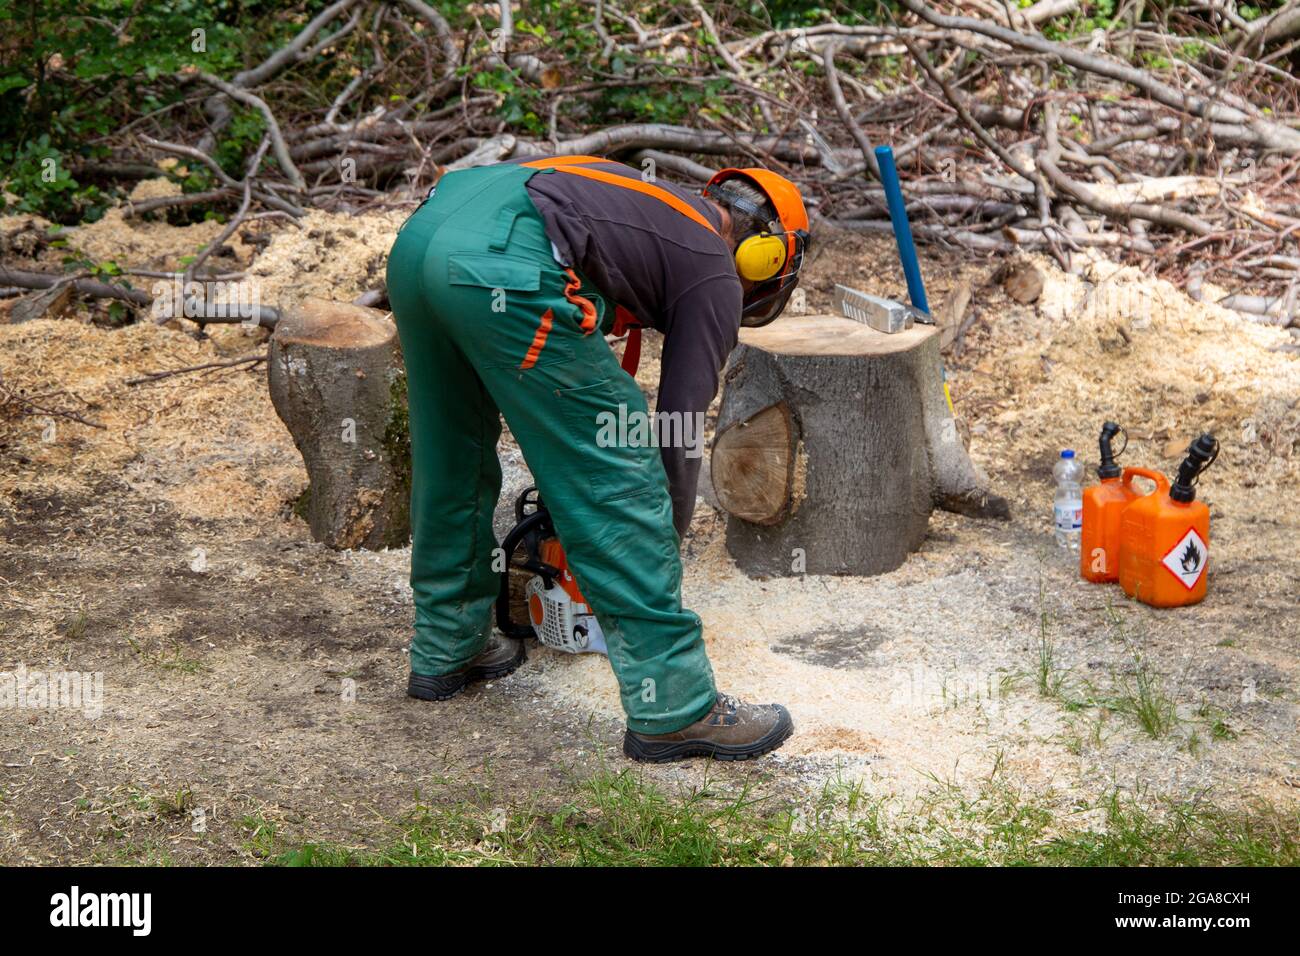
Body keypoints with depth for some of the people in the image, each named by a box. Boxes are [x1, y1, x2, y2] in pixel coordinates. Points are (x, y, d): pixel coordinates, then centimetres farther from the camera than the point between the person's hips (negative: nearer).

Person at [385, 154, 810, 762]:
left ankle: (444, 652, 39)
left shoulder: (649, 207, 35)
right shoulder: (715, 277, 14)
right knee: (619, 482, 1)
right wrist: (672, 537, 26)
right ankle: (673, 706, 5)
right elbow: (678, 432, 12)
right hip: (505, 267, -9)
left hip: (422, 229, 9)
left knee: (452, 463, 25)